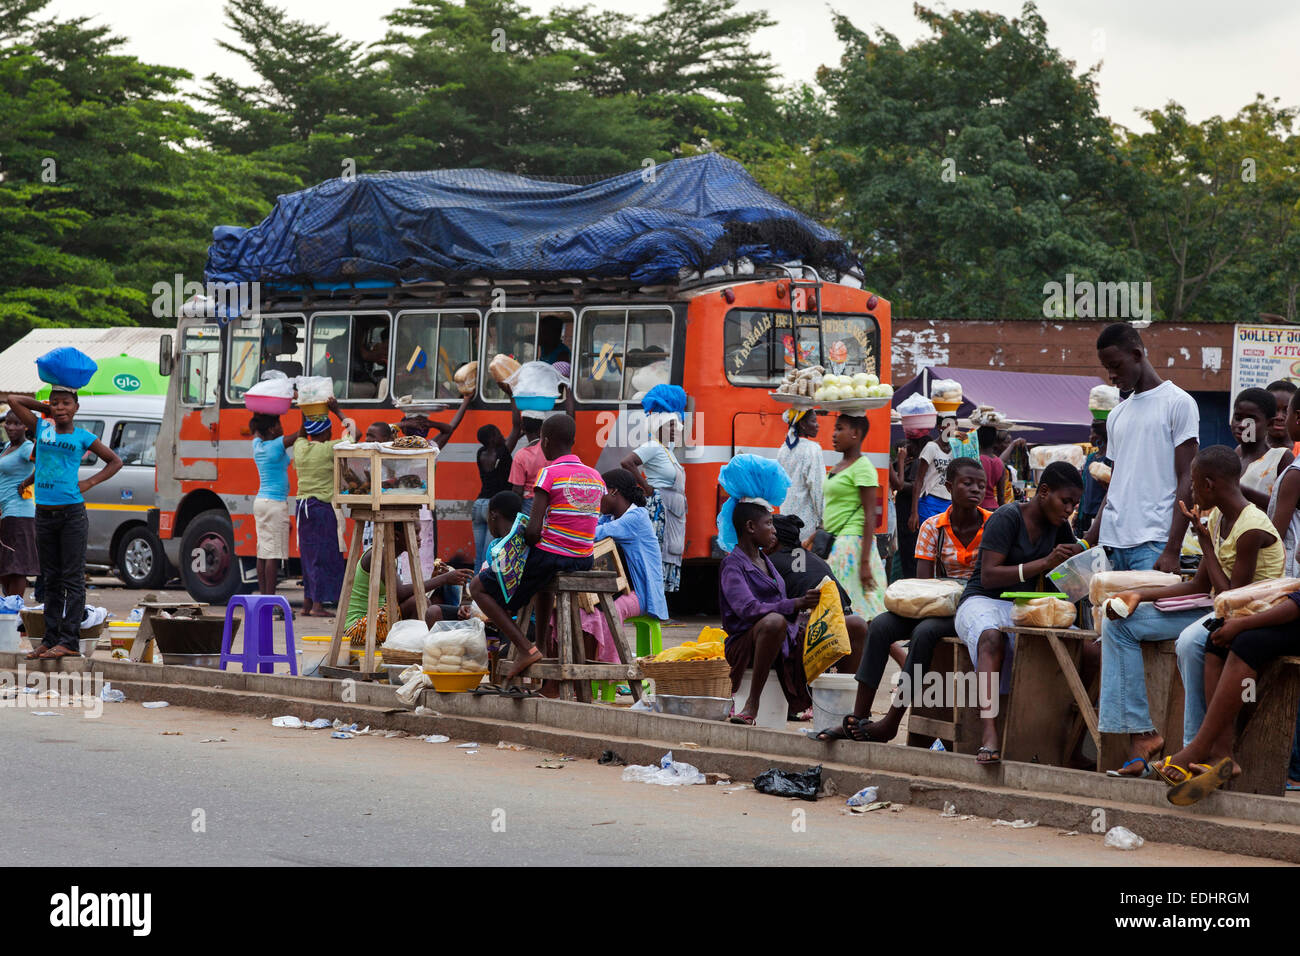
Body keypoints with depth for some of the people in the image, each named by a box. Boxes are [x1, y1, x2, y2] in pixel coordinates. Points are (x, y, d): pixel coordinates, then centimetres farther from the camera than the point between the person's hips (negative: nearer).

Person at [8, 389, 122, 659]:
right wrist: (45, 408, 11)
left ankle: (70, 640, -5)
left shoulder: (82, 437, 3)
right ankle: (51, 639, 10)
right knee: (51, 579, 8)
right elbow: (14, 400, 10)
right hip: (44, 513, 3)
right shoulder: (42, 429, 9)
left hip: (72, 512, -3)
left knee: (72, 578, -3)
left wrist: (89, 483, 0)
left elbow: (115, 461, 12)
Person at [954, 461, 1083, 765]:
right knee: (992, 636, -42)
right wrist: (1044, 563, -21)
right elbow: (989, 576, -16)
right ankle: (989, 737, -53)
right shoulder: (1007, 518, -9)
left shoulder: (1058, 526, 13)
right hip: (983, 601, -6)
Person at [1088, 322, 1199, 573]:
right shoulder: (1117, 416, 21)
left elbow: (1187, 480, -7)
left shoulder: (1178, 403, 0)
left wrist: (1172, 550, -15)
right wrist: (1089, 545, 12)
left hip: (1154, 544, -6)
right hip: (1112, 545, 6)